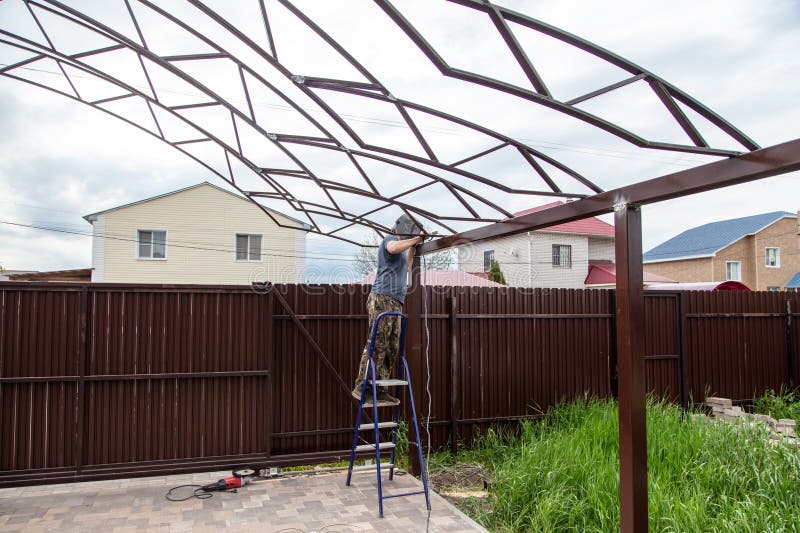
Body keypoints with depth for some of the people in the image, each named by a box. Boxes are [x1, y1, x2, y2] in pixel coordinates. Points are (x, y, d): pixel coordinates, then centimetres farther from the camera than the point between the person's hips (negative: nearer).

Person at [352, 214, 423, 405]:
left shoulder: (401, 246, 26)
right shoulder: (391, 239, -2)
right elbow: (393, 248, -27)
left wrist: (412, 248, 29)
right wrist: (413, 240, -14)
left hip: (395, 303, 10)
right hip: (382, 299, -10)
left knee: (392, 349, 5)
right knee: (376, 345, -12)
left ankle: (380, 390, 8)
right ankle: (361, 387, -9)